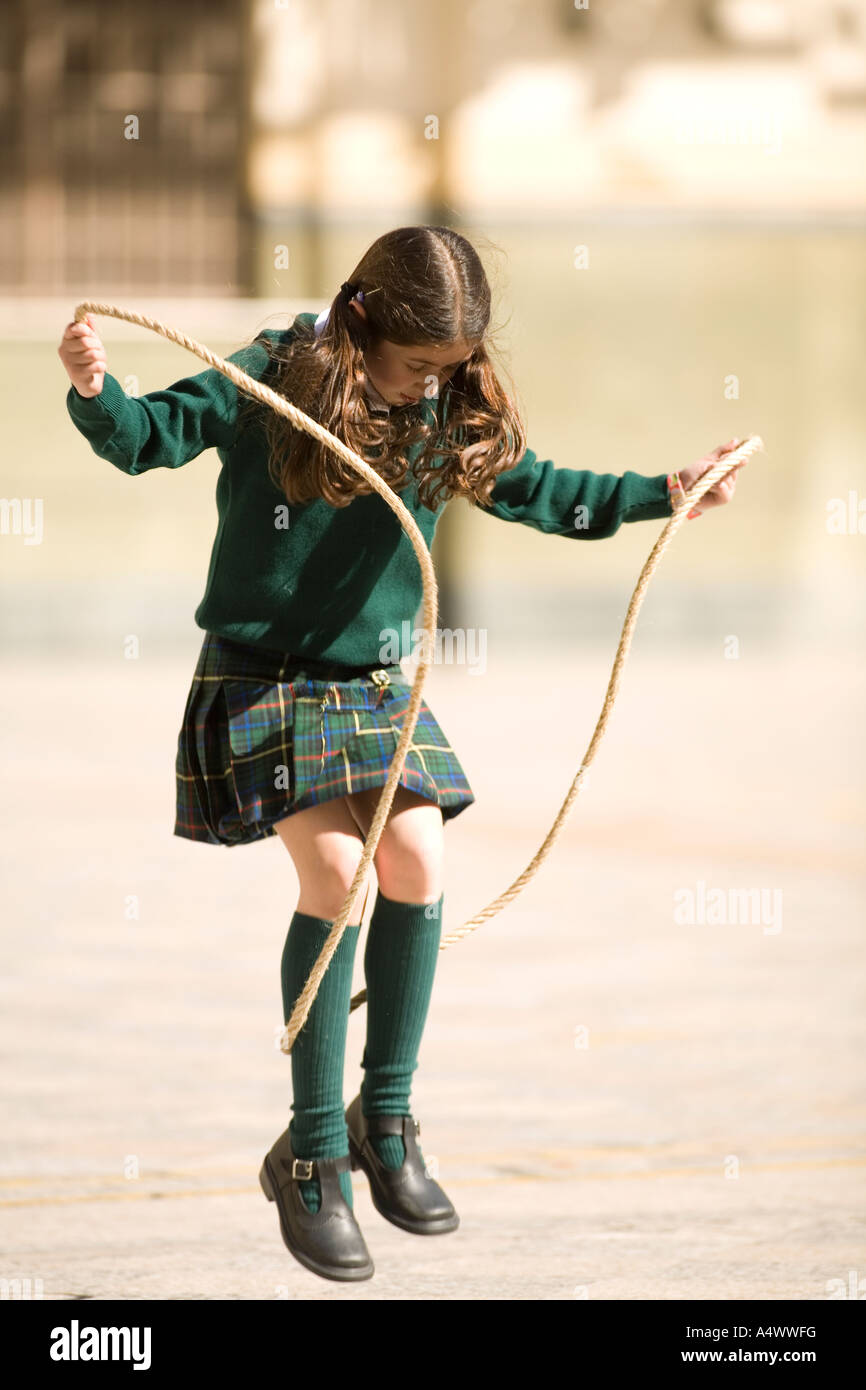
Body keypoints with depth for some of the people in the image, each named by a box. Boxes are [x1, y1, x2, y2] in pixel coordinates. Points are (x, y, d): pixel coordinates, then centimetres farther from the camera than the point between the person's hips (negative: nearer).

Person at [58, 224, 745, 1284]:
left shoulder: (454, 419, 0)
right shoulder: (273, 382, -14)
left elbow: (535, 491, 10)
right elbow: (150, 437, -15)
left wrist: (663, 493, 1)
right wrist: (95, 393, -36)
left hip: (376, 683, 5)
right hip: (264, 679, -5)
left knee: (416, 863, -9)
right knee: (336, 870, -18)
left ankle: (385, 1122, 10)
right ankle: (312, 1154, -11)